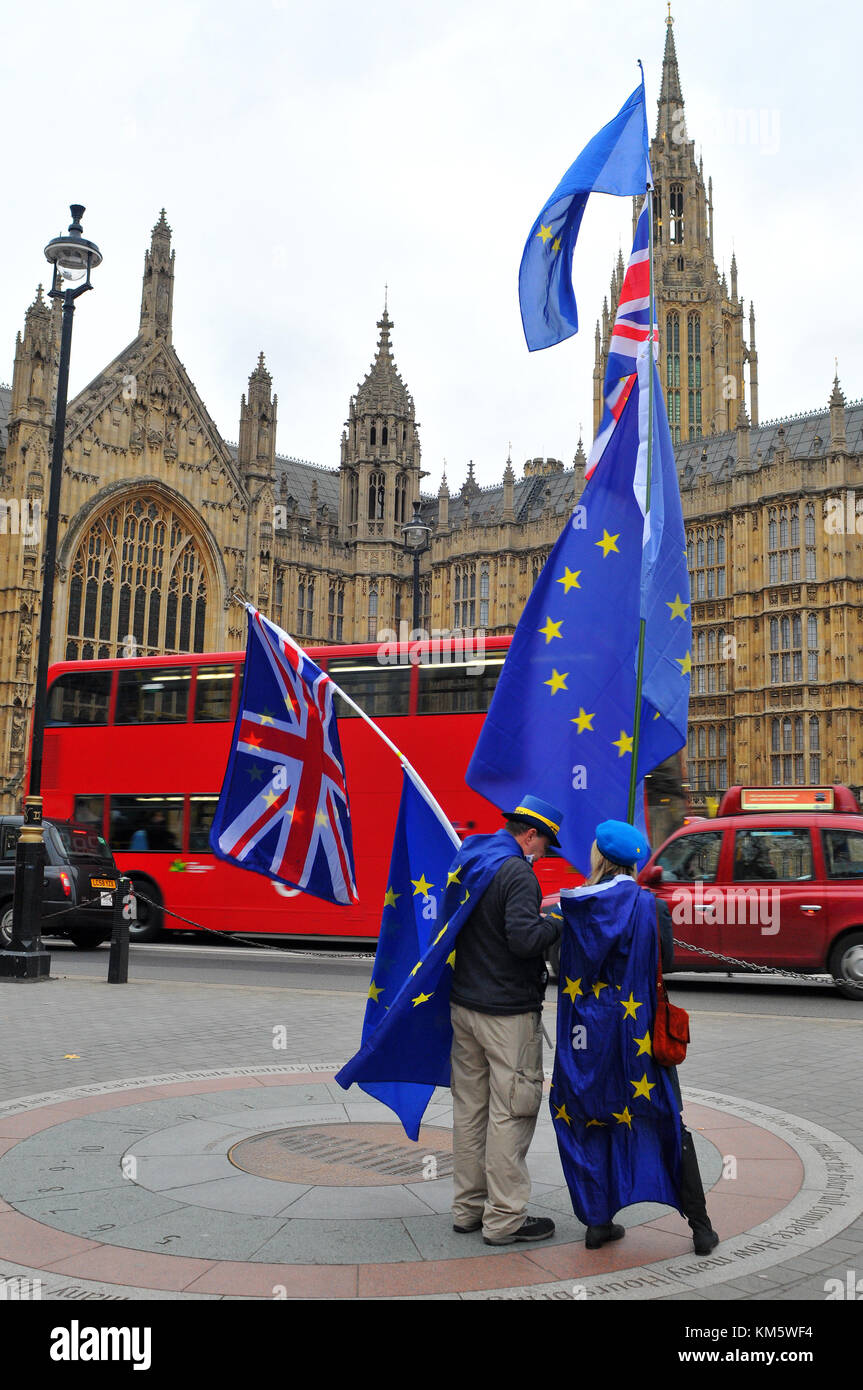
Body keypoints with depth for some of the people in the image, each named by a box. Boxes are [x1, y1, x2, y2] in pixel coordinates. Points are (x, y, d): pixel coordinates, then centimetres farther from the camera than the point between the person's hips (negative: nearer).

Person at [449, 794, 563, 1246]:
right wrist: (557, 924, -9)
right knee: (511, 1111, 0)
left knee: (469, 1107, 14)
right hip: (508, 1012, -8)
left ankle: (467, 1208, 24)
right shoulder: (517, 874, -17)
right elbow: (524, 939, -27)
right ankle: (504, 1218, 7)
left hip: (463, 1004, 9)